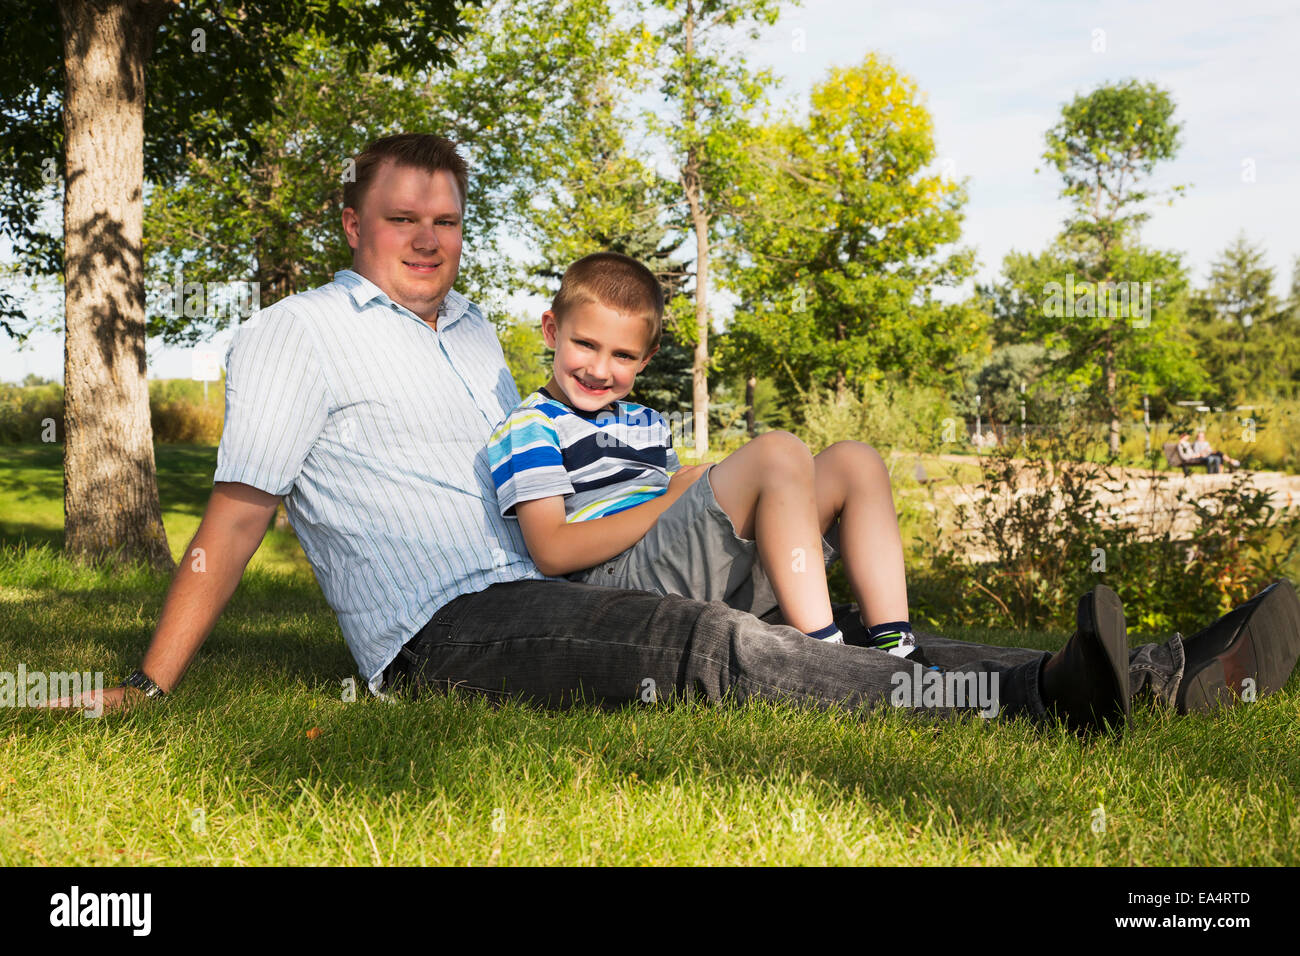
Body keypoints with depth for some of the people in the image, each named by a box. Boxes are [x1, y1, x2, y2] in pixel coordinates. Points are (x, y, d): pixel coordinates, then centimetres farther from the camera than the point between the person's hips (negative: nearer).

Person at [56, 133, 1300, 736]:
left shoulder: (474, 335, 24)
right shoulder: (295, 337, 1)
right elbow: (236, 515, -4)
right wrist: (147, 688, -10)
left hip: (545, 600, 8)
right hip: (446, 630, -8)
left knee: (832, 626, -11)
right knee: (703, 645, -33)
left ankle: (1155, 677, -22)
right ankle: (1051, 698, -50)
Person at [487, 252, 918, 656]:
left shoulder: (647, 424, 29)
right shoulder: (529, 429, 3)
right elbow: (553, 552, -11)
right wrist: (670, 502, -10)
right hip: (620, 578, -9)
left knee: (854, 462, 3)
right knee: (778, 451, -25)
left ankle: (893, 646, -12)